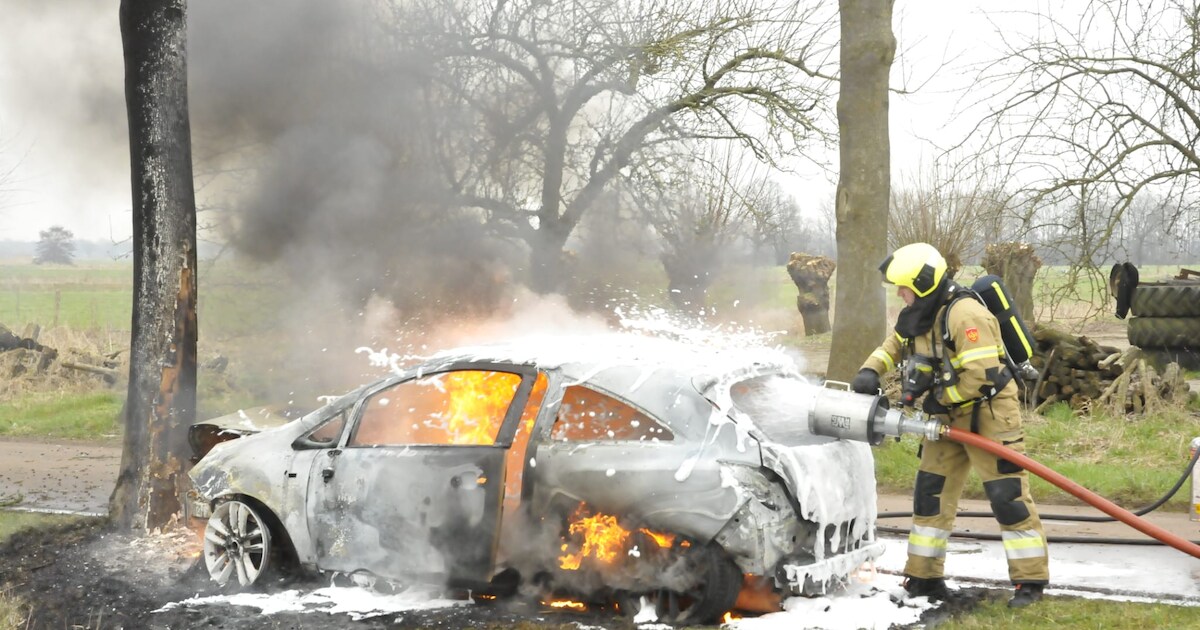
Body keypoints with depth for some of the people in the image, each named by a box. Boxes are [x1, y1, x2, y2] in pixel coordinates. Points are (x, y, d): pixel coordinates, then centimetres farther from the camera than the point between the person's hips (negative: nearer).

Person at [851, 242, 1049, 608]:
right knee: (930, 493, 9)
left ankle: (1031, 580, -1)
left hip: (988, 415, -9)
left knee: (1007, 497, -7)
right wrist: (870, 371, -3)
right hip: (949, 418, 9)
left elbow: (981, 374, -29)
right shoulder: (920, 316, 4)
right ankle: (924, 578, 16)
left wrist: (938, 399, -18)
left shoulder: (965, 315, -25)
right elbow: (894, 346, 17)